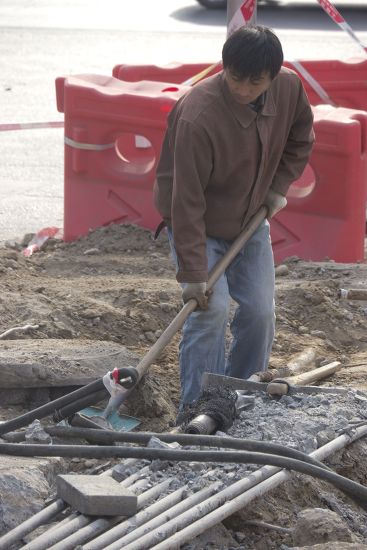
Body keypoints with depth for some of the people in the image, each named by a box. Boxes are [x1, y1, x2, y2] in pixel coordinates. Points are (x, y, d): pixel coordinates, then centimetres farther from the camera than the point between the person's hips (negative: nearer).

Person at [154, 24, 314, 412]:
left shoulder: (289, 88, -15)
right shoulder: (197, 115, -34)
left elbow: (300, 137, 11)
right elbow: (186, 199, -31)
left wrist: (279, 185, -2)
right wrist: (193, 273, -32)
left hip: (250, 222, 6)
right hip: (198, 226, -6)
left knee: (260, 313, 3)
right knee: (211, 311, -18)